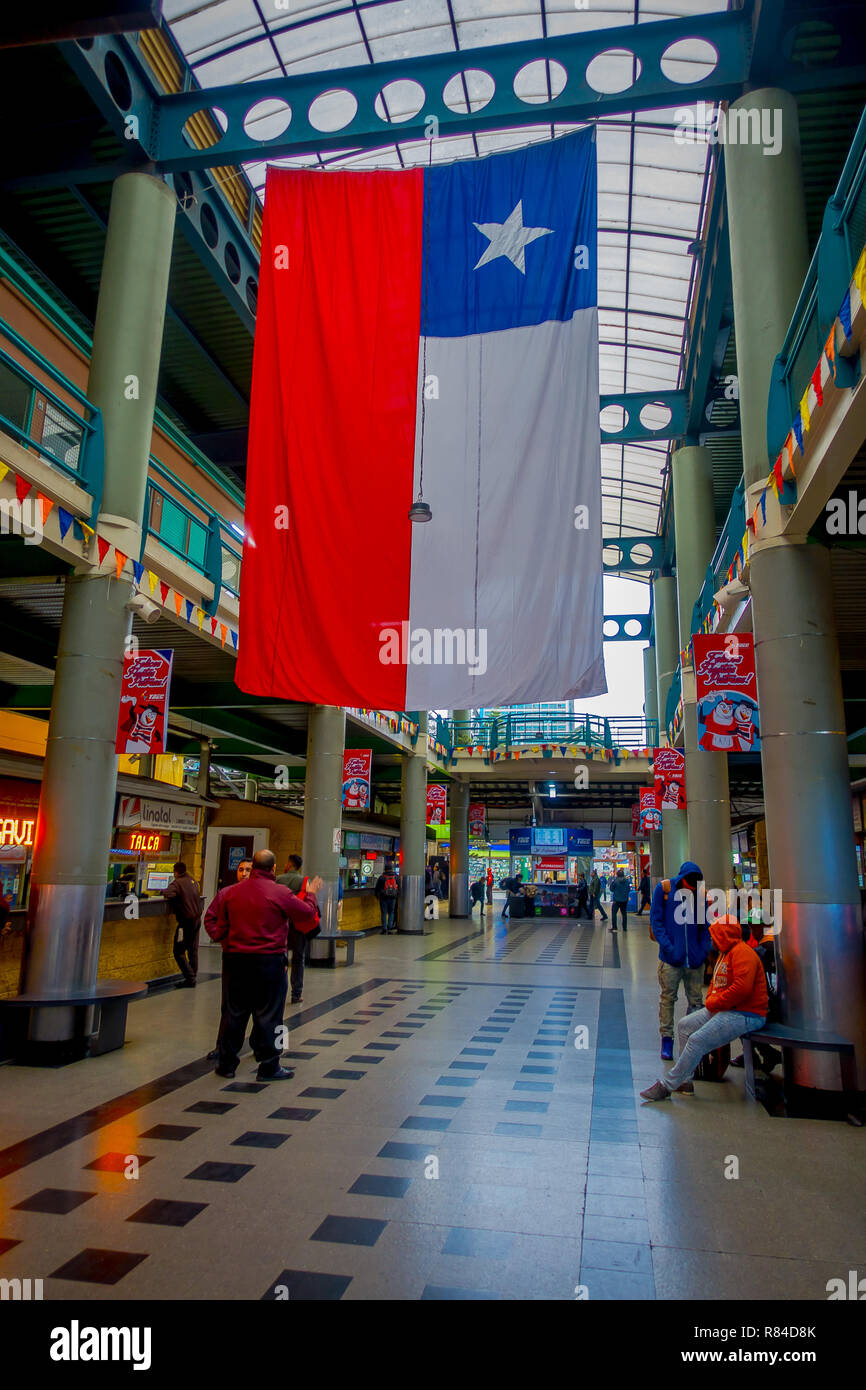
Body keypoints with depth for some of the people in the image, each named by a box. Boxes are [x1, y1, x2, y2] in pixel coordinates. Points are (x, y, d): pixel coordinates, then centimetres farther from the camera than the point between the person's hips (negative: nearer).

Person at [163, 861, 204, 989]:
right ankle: (192, 976, 18)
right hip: (197, 918, 8)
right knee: (193, 950, 14)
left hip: (187, 920, -8)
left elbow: (168, 894, -27)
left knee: (179, 951, -1)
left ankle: (190, 978, -5)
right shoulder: (193, 881, 11)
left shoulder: (177, 882, -11)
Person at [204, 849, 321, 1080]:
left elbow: (211, 921, 8)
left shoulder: (231, 892, 3)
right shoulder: (280, 893, -12)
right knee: (268, 1015, 5)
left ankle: (227, 1064, 24)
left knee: (235, 1012, 15)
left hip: (236, 959, 5)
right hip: (269, 960, -4)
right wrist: (311, 895, 13)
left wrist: (223, 939, 16)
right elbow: (308, 915, -3)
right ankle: (268, 1067, 12)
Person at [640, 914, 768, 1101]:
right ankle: (685, 1080, 7)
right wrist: (710, 999, 3)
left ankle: (667, 1085, -14)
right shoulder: (725, 953, 19)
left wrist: (715, 1003, -18)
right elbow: (716, 983, 25)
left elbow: (742, 988, -28)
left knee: (697, 1041, -20)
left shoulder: (742, 952, -16)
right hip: (723, 1009, 11)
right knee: (684, 1026, 8)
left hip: (745, 1015, -11)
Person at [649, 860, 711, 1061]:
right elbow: (656, 920, -3)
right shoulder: (664, 888, -3)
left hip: (695, 958, 3)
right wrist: (667, 946, -12)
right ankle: (666, 1040, 15)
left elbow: (705, 924, 12)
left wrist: (705, 948, -1)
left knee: (696, 999, 8)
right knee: (667, 998, 3)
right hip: (670, 957, -3)